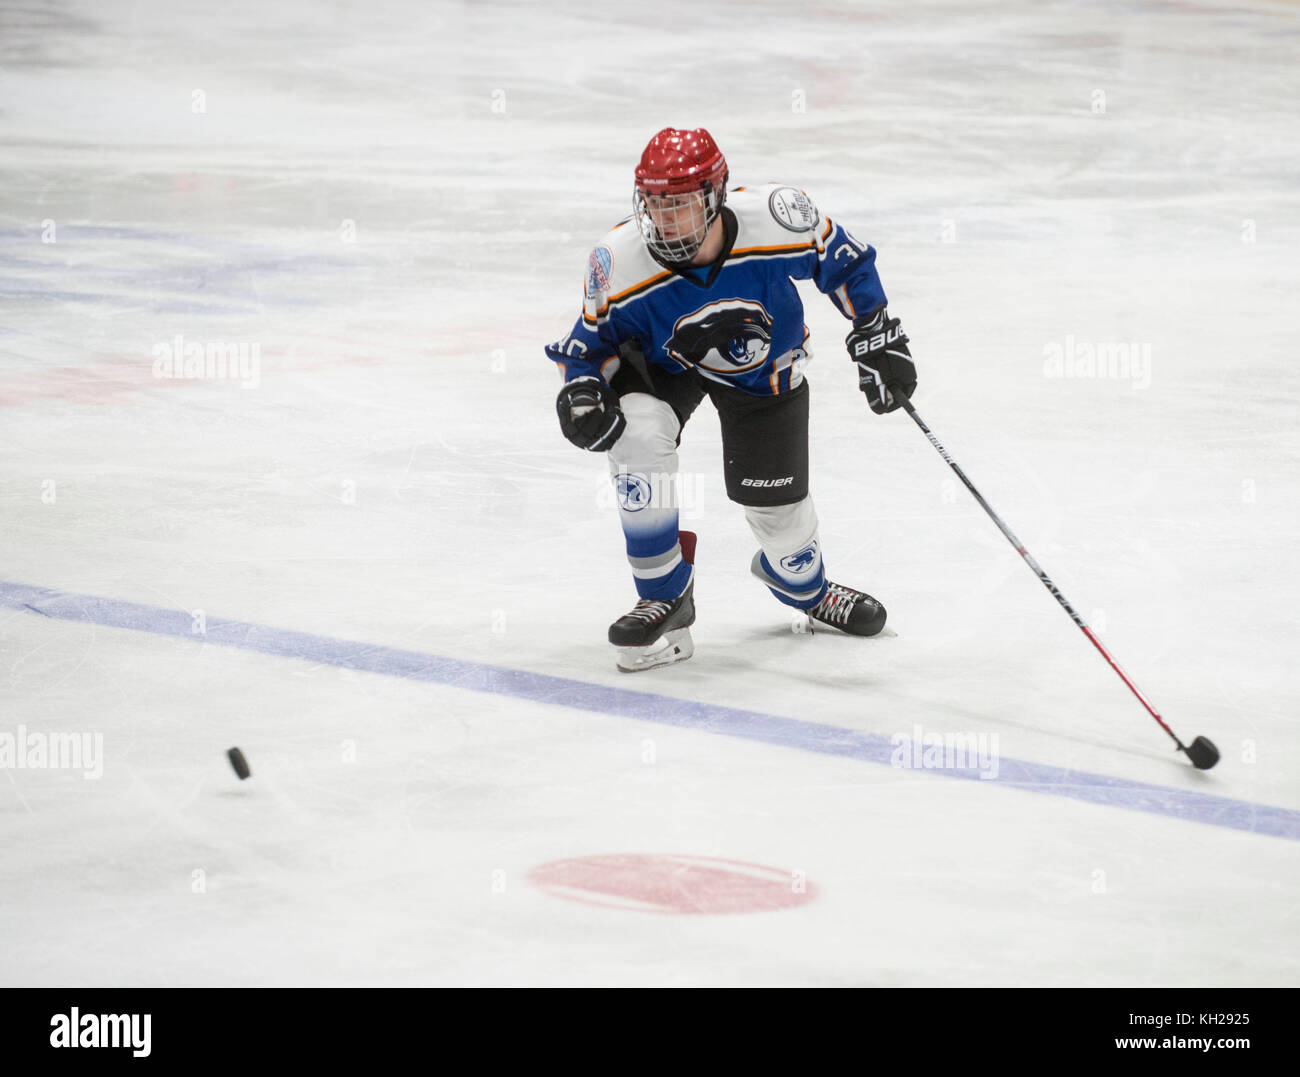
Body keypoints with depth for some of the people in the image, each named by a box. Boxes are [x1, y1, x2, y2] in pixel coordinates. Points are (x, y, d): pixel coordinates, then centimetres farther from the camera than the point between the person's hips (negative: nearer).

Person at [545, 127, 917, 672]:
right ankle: (667, 597, -12)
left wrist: (877, 338, -11)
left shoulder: (778, 219, -35)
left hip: (764, 369, 1)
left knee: (779, 511, 3)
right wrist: (581, 391, -33)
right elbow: (591, 340, -13)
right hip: (664, 361, 0)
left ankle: (804, 586, 43)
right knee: (637, 433, -31)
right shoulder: (621, 263, -32)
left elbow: (842, 263, -12)